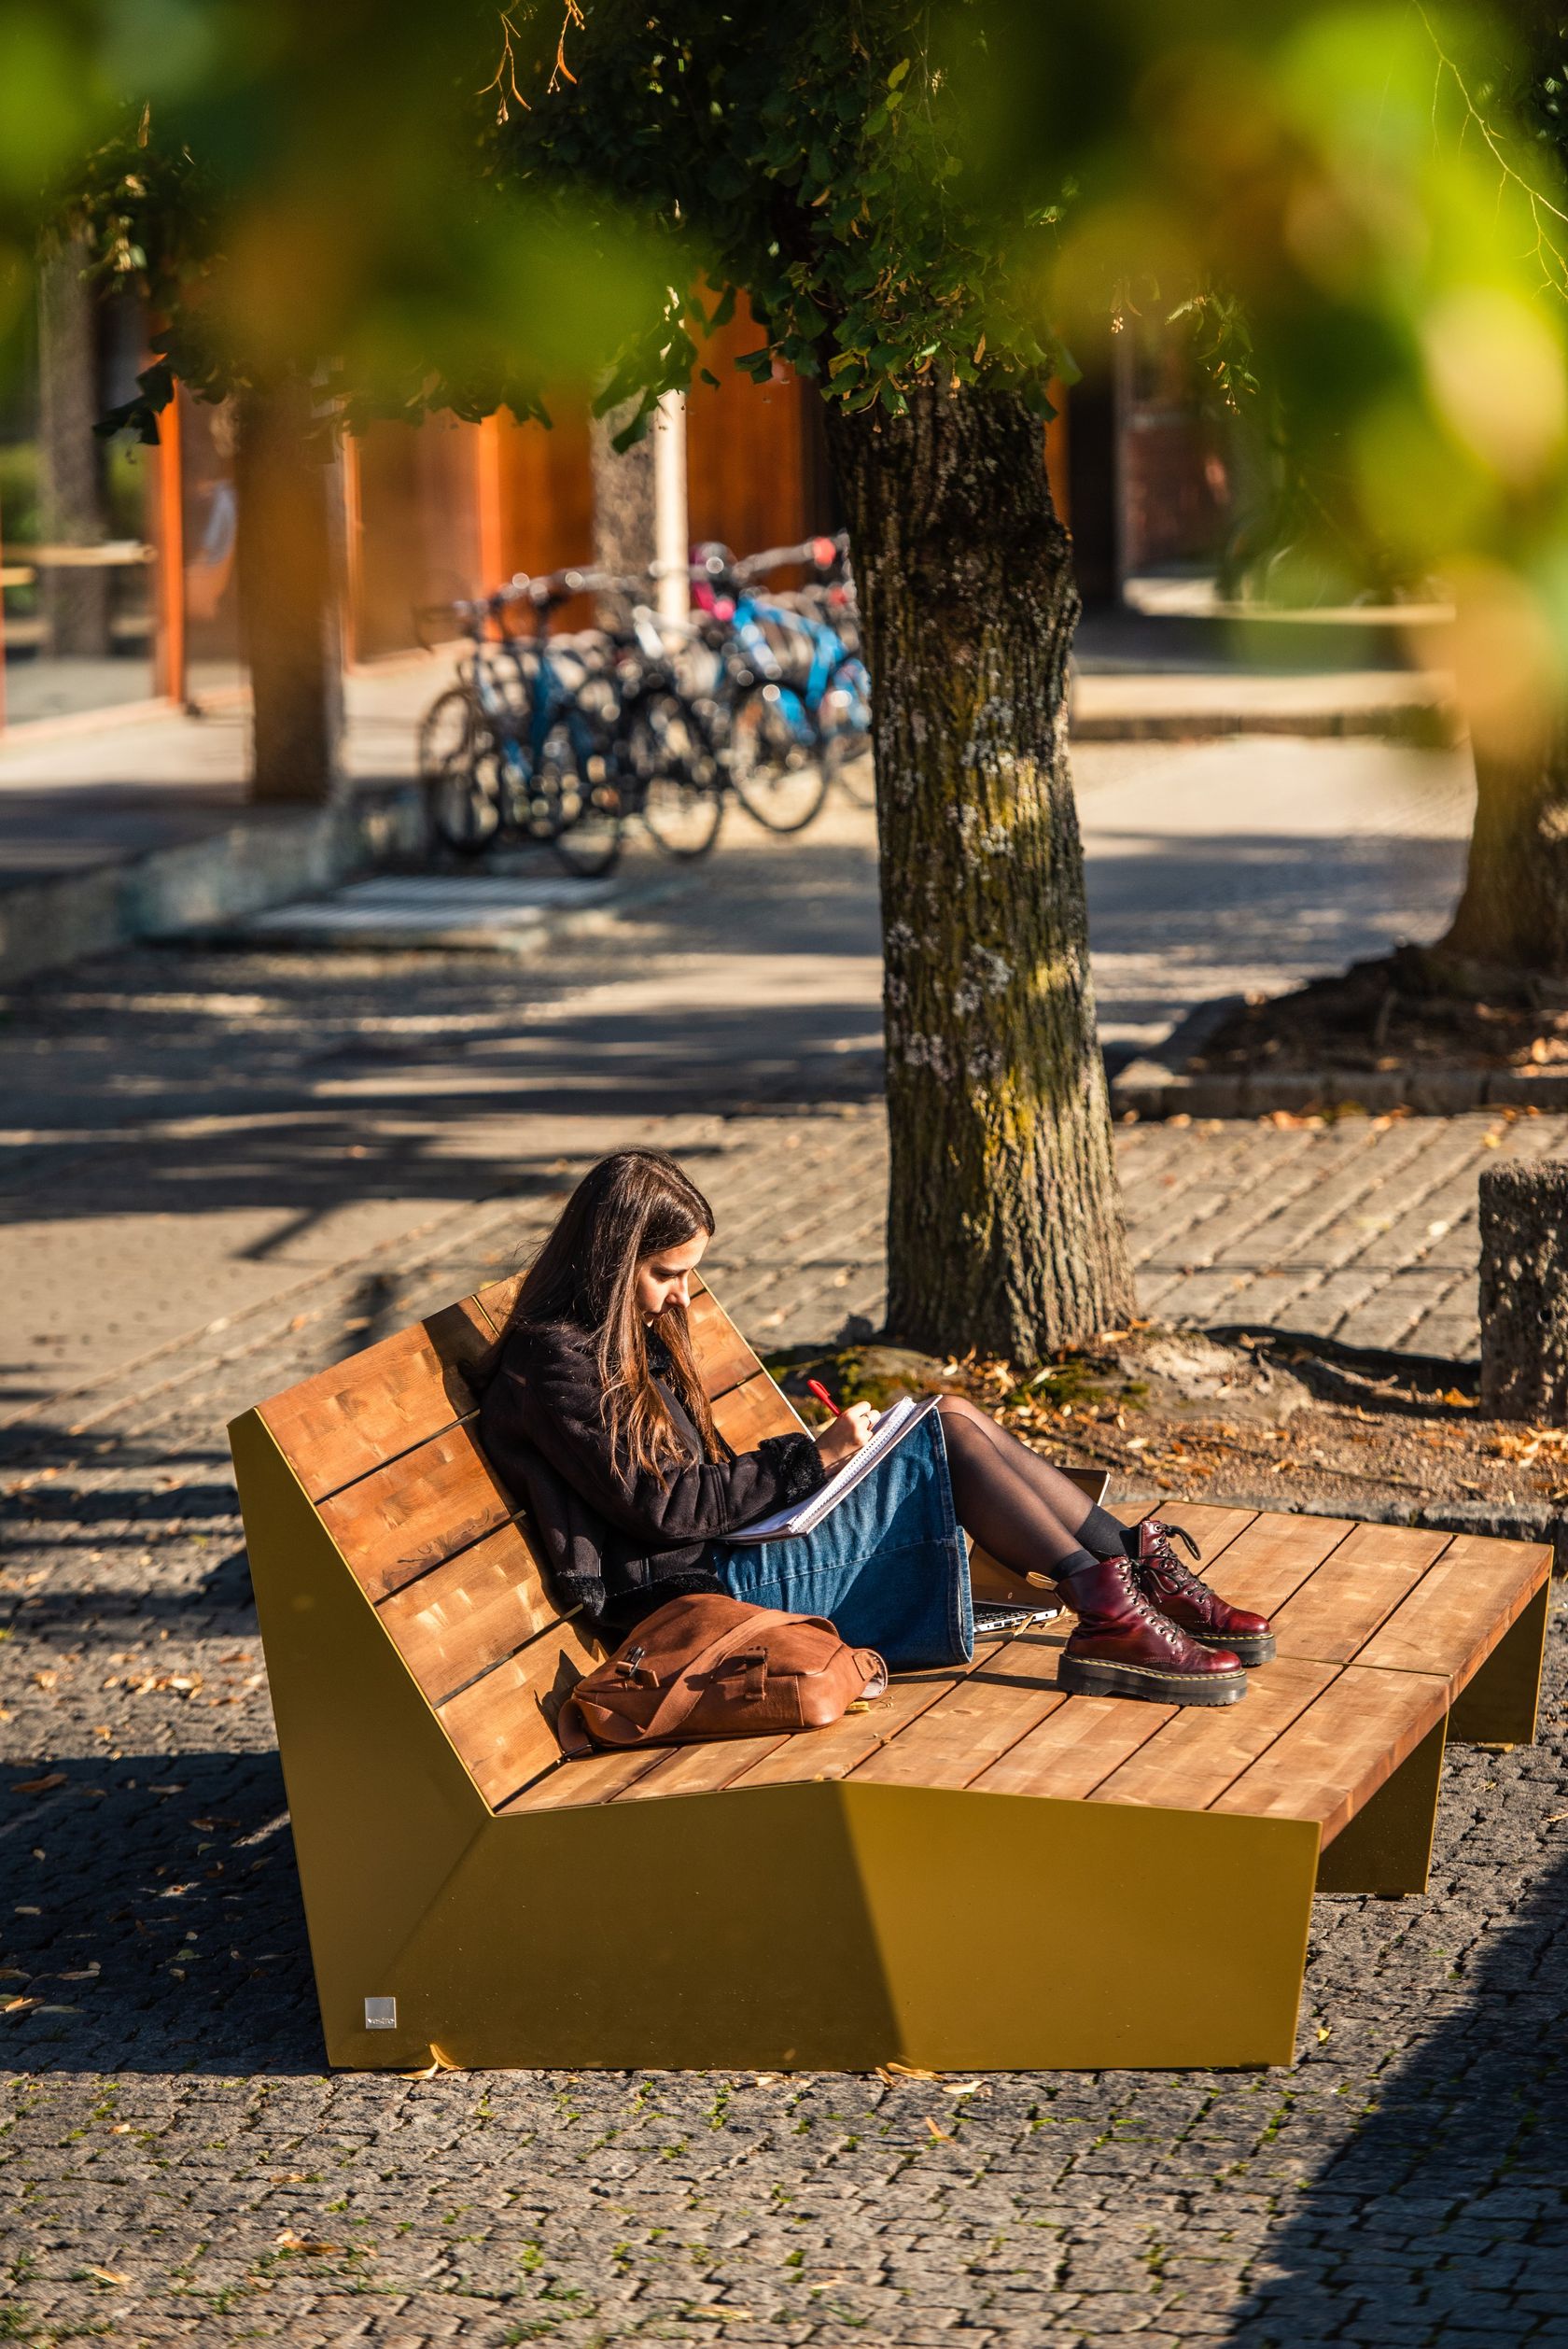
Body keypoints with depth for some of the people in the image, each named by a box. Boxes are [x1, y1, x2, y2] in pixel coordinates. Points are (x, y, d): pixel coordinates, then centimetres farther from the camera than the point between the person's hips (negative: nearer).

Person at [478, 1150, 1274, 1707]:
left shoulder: (626, 1340, 20)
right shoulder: (556, 1366, -13)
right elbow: (662, 1507, -18)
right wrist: (812, 1460, -15)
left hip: (737, 1553, 10)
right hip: (700, 1591, -10)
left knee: (953, 1418, -1)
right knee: (949, 1437, -13)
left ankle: (1136, 1572, -7)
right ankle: (1110, 1612, -19)